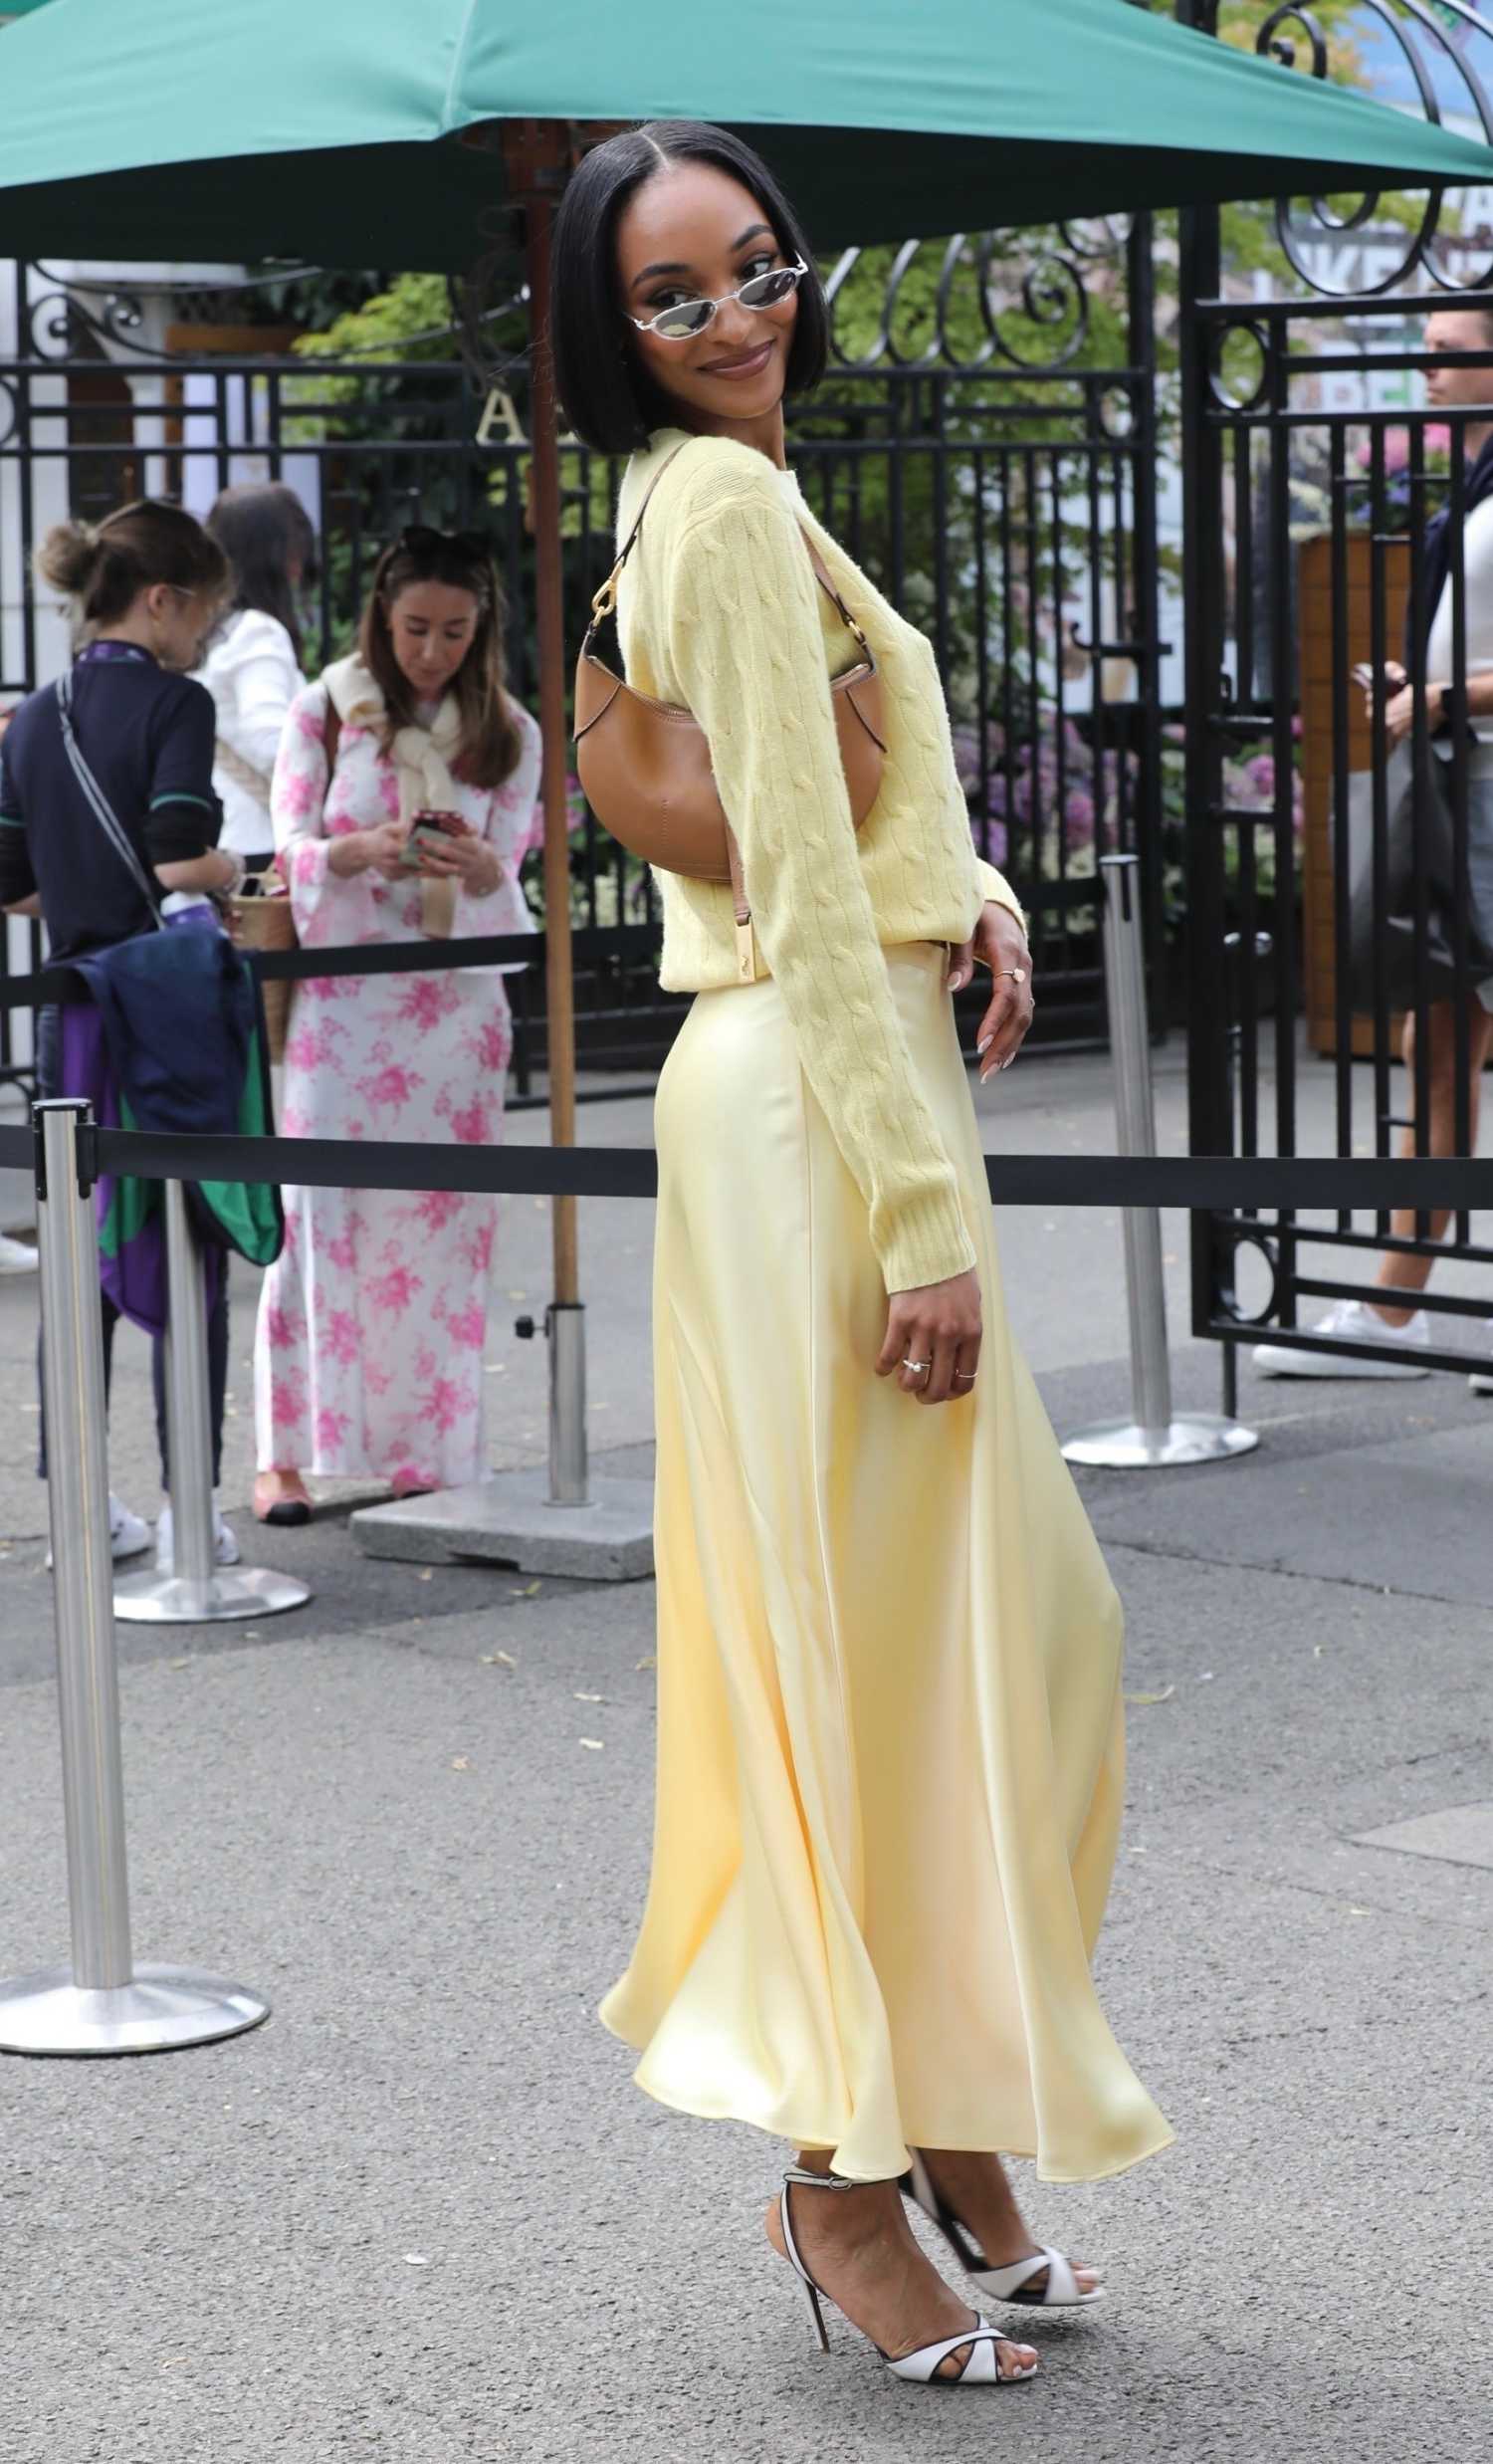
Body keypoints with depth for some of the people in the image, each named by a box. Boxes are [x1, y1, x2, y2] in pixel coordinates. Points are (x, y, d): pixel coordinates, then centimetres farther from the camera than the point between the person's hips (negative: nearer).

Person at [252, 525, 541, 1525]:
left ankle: (427, 1453, 8)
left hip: (457, 1002, 2)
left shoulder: (508, 732, 6)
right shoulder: (327, 710, 2)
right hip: (340, 997, -2)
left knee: (444, 1224, 1)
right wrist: (361, 853, -25)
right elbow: (291, 848, -3)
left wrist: (477, 866, -26)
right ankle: (287, 1453, -3)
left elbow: (504, 877, -1)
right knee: (321, 1214, -7)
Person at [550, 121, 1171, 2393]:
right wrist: (923, 1218, -21)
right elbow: (802, 888, -18)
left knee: (1016, 1618, 14)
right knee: (875, 1641, -3)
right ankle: (853, 2176, 7)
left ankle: (936, 2117, 24)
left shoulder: (713, 499, 18)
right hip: (816, 1112, -10)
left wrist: (974, 892, 2)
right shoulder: (734, 505, -13)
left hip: (865, 1085, 10)